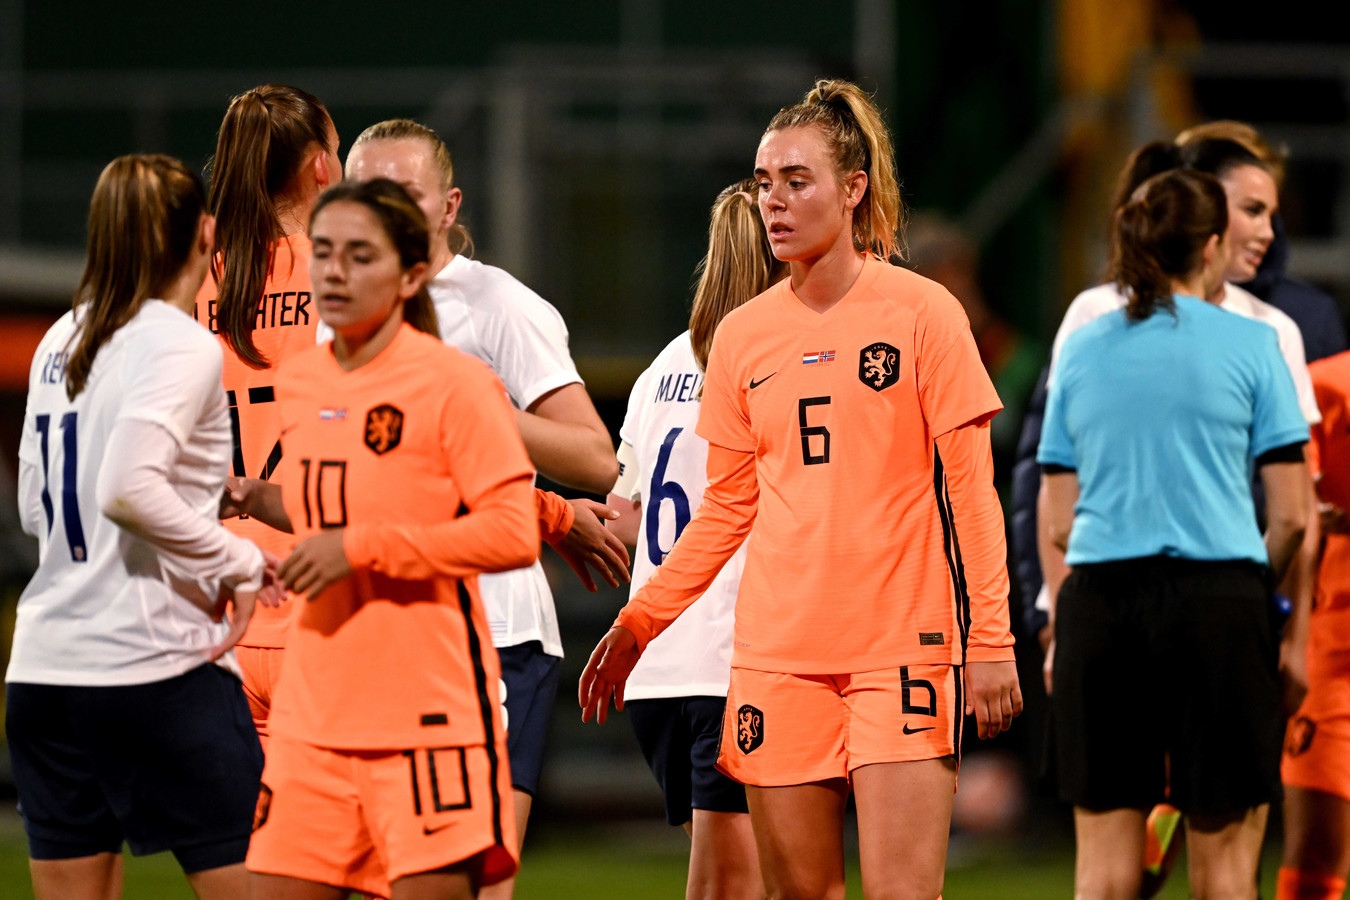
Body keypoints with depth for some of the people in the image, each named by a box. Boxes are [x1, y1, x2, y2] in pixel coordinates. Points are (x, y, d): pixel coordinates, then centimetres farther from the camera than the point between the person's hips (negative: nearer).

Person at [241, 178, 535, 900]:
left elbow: (512, 535, -16)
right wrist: (262, 502, 8)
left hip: (427, 709, -6)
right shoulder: (297, 385, 11)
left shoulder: (454, 385, -10)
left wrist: (359, 547, -18)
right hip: (313, 713, 6)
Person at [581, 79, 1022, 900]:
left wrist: (991, 638, -9)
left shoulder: (921, 313, -2)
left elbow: (970, 491, -2)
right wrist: (635, 627, 10)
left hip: (903, 646, -4)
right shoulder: (743, 336, 8)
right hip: (776, 651, 4)